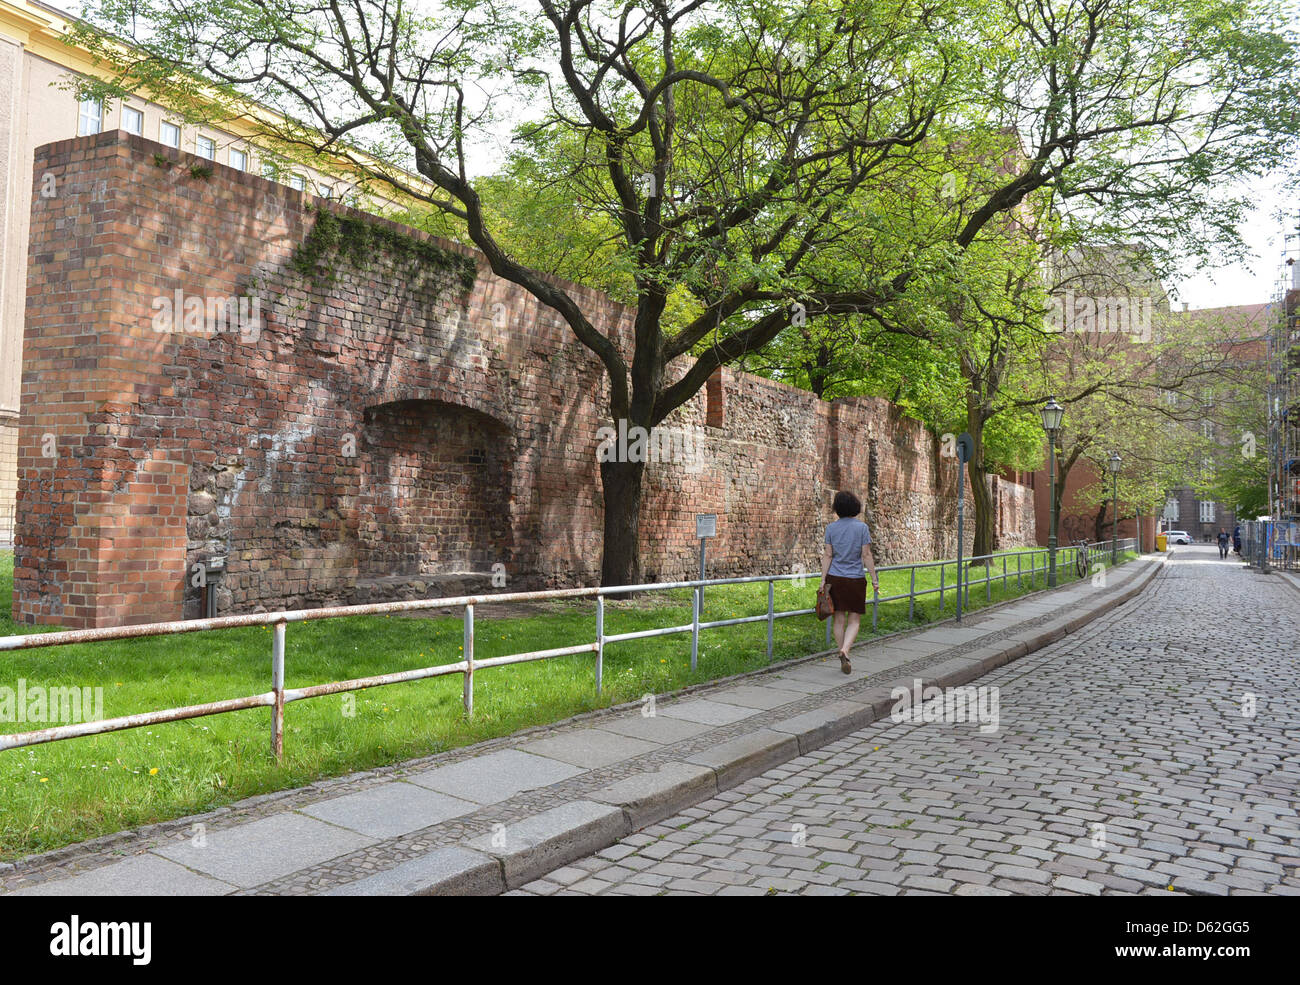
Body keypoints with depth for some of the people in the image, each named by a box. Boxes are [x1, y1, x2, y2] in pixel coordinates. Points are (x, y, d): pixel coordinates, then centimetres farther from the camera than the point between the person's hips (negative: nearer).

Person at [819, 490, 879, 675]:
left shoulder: (831, 528, 0)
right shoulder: (862, 527, -5)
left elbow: (828, 555, -1)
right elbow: (866, 555, -6)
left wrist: (823, 580, 1)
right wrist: (874, 579, 0)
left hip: (835, 578, 2)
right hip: (855, 579, -2)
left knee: (839, 620, 10)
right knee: (854, 620, 6)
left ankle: (844, 659, 15)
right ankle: (844, 650, -17)